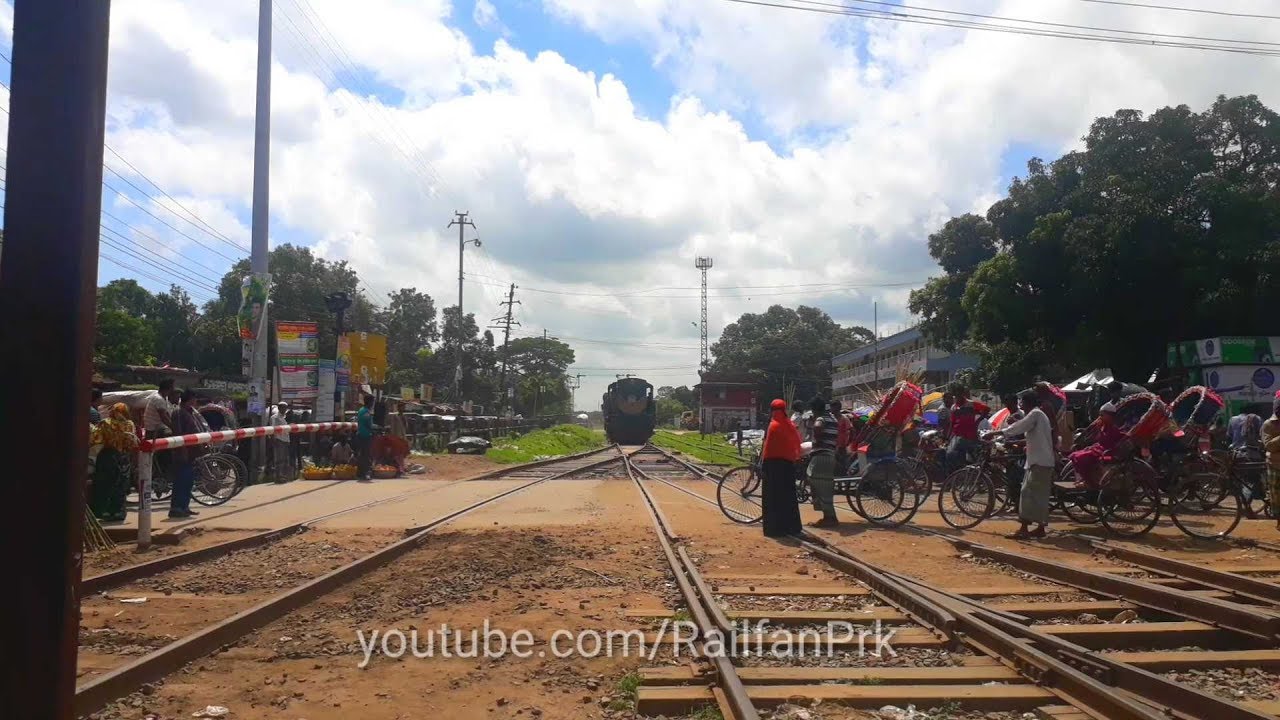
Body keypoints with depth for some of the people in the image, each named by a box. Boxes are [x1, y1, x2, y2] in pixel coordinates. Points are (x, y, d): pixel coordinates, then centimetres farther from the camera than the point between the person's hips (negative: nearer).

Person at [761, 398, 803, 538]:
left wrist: (762, 463, -6)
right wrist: (796, 458, 15)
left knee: (774, 498, -1)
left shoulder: (774, 425, -12)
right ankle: (792, 527, 18)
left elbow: (767, 446, -12)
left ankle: (775, 528, -3)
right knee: (789, 496, 14)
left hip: (774, 463, -6)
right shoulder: (791, 425, 6)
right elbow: (797, 444, 8)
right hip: (789, 463, 6)